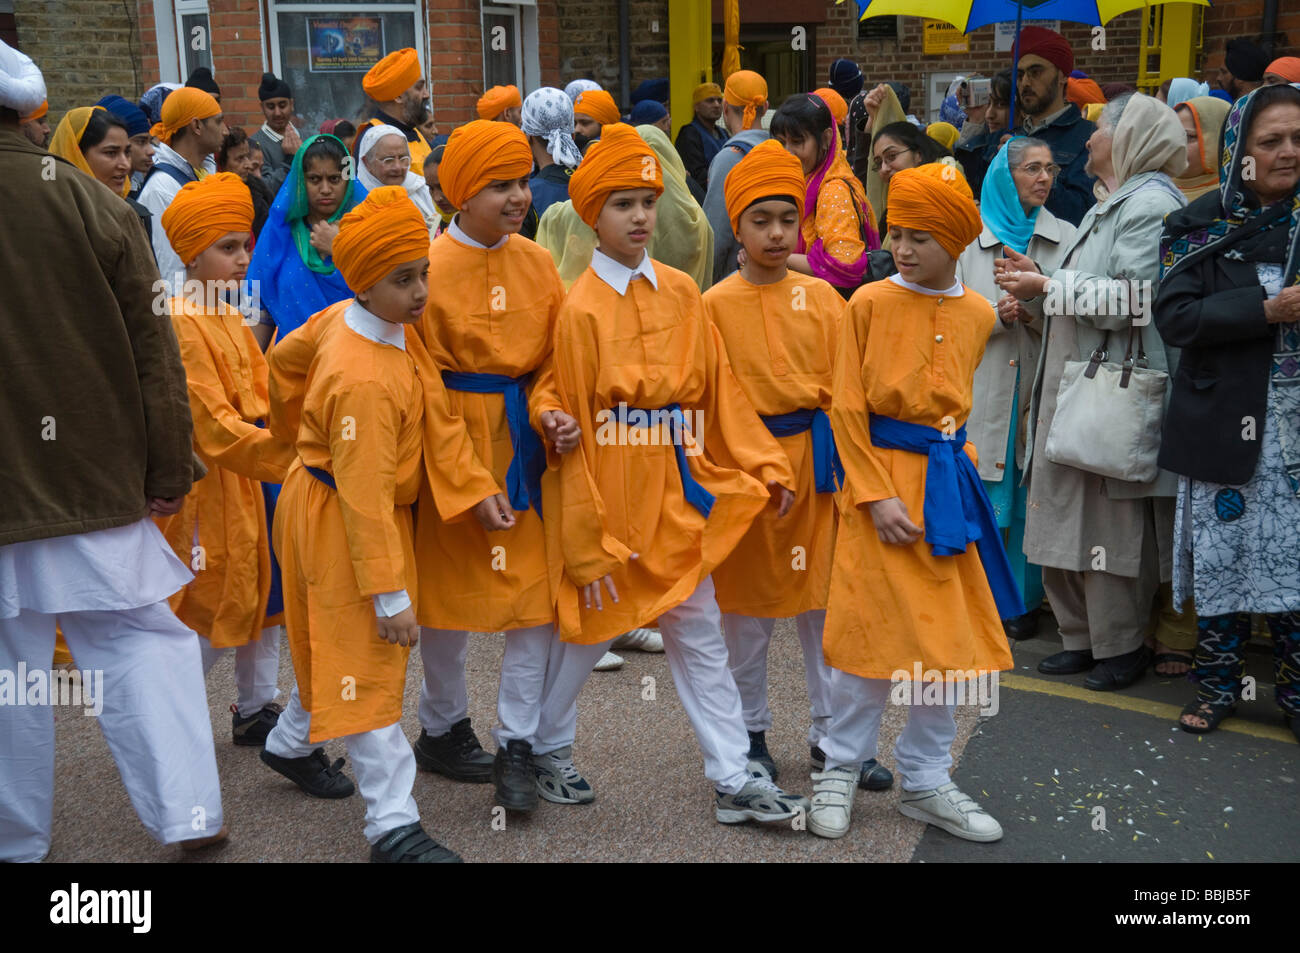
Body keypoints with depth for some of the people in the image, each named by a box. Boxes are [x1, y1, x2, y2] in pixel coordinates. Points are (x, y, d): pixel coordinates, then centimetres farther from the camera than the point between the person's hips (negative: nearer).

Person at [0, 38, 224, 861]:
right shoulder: (97, 206, -6)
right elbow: (154, 353, -4)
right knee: (142, 642, 11)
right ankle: (187, 814, 13)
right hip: (98, 486, 1)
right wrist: (169, 470, 4)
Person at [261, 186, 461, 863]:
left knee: (340, 644, 24)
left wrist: (298, 427, 31)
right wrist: (390, 594, -28)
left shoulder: (340, 318, -3)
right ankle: (392, 825, 1)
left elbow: (285, 359, 16)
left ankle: (291, 743, 47)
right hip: (340, 522, -10)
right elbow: (364, 495, -31)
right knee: (366, 662, -5)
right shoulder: (365, 381, -31)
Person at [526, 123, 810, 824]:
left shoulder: (681, 292, 4)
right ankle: (547, 744, 37)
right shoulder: (581, 307, -11)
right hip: (608, 490, -5)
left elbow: (719, 387, 6)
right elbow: (572, 425, -11)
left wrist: (764, 464, -2)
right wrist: (585, 543, -11)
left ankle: (734, 781, 19)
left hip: (677, 489, 5)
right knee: (590, 625, 12)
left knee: (698, 635, 10)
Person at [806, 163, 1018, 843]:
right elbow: (847, 407, -8)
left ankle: (925, 781, 23)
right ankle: (840, 771, 19)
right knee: (873, 632, -1)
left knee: (950, 638, 7)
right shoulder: (870, 303, -5)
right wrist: (877, 494, -15)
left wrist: (941, 466, 9)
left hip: (945, 482, 4)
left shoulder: (977, 314, 6)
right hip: (881, 479, -4)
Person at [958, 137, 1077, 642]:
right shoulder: (970, 238, 7)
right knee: (982, 496, 1)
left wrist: (1038, 309, -14)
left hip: (1039, 385, 1)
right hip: (984, 387, 0)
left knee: (1031, 494, 2)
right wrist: (998, 316, -12)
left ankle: (1024, 600, 13)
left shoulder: (1065, 237, 9)